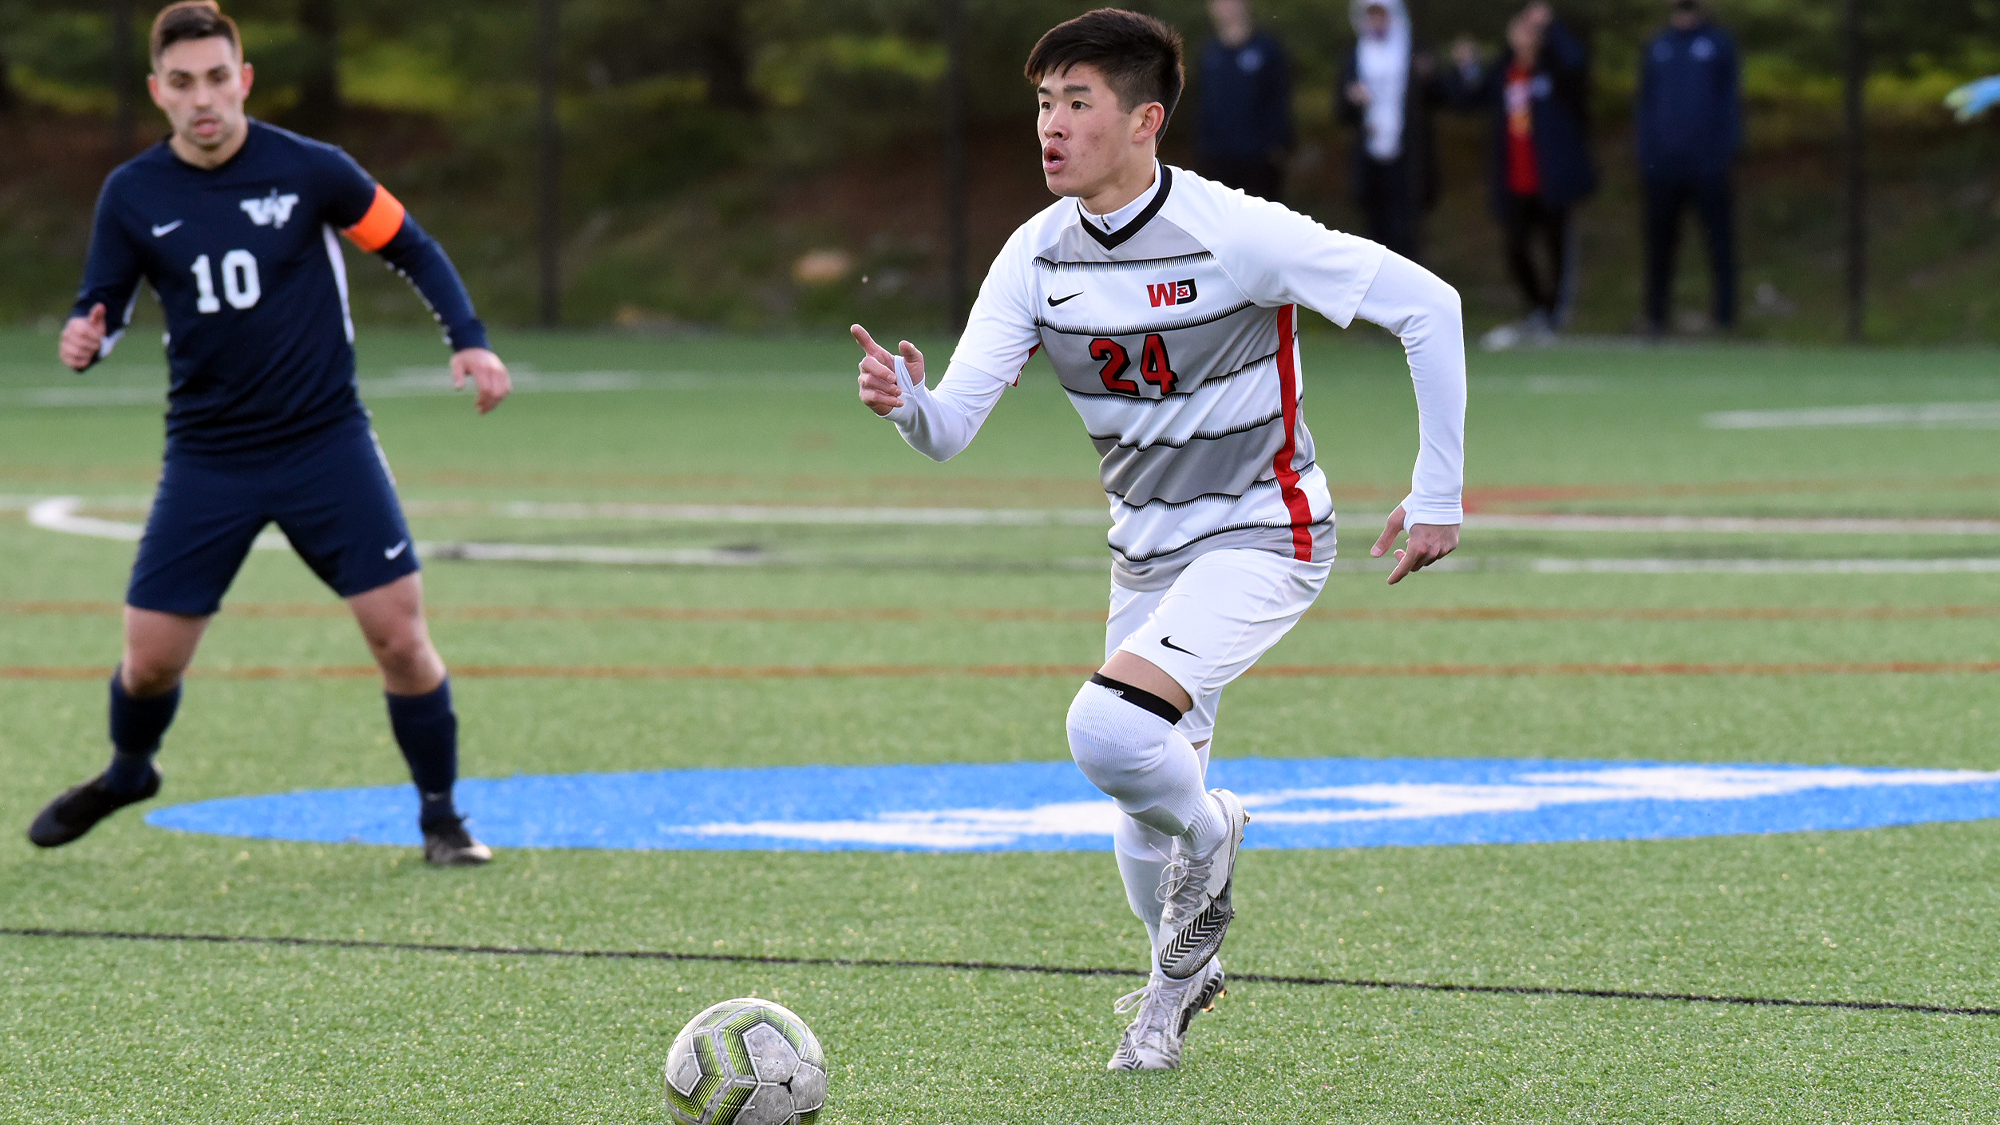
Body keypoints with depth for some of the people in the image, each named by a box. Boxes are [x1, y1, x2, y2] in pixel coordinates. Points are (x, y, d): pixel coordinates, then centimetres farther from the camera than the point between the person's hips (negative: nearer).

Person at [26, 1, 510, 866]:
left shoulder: (309, 170, -8)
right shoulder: (133, 196, -3)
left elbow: (409, 247, 4)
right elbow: (105, 303, 6)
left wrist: (468, 339, -7)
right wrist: (86, 339, -18)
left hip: (326, 440, -1)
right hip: (207, 459, 2)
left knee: (397, 632, -10)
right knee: (151, 657, 1)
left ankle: (441, 817, 8)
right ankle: (127, 775, 34)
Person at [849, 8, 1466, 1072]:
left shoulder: (1236, 234, -22)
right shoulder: (1036, 257, -6)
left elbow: (1427, 306, -16)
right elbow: (952, 428, -12)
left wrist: (1437, 493, -13)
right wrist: (906, 402, -37)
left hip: (1260, 539, -6)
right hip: (1145, 551, 6)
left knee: (1107, 732, -29)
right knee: (1141, 832, 12)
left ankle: (1207, 831, 4)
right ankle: (1182, 976, 43)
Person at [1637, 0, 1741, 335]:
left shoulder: (1720, 43, 5)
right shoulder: (1657, 47, 13)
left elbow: (1731, 97, 3)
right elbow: (1645, 102, 16)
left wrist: (1728, 150, -6)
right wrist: (1644, 152, 6)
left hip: (1708, 165, -3)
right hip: (1662, 166, 3)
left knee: (1719, 241, -4)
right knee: (1659, 242, 5)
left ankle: (1725, 316, -1)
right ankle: (1656, 316, 10)